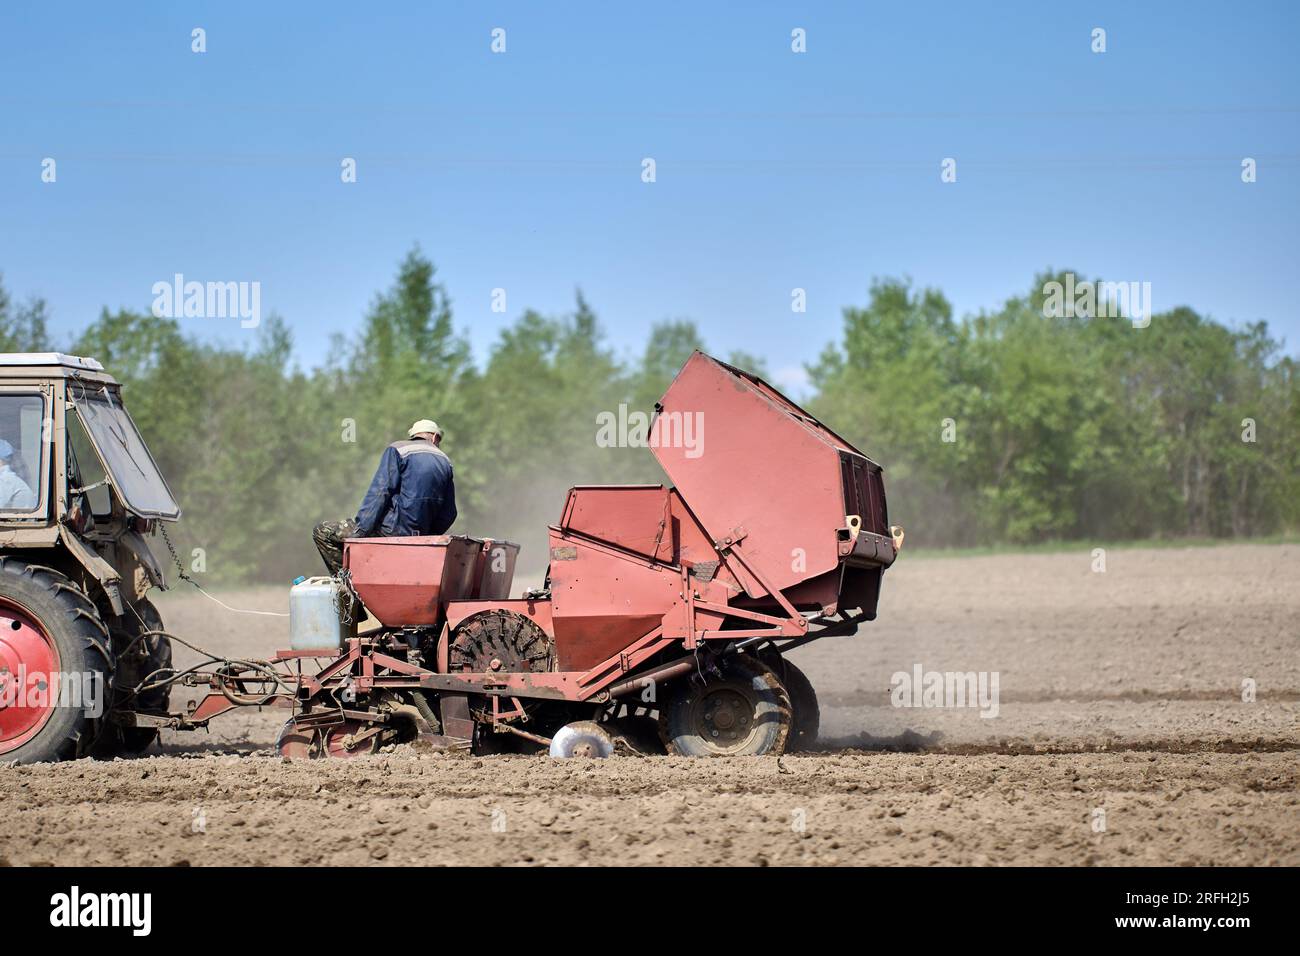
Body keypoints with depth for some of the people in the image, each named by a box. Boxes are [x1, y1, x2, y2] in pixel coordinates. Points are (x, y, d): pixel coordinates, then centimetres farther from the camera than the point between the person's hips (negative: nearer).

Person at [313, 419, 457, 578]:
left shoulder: (397, 449, -2)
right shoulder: (445, 461, 15)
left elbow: (379, 493, -12)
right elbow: (449, 514, 12)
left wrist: (359, 533, -15)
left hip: (392, 529, -6)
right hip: (419, 533, 6)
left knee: (322, 532, 1)